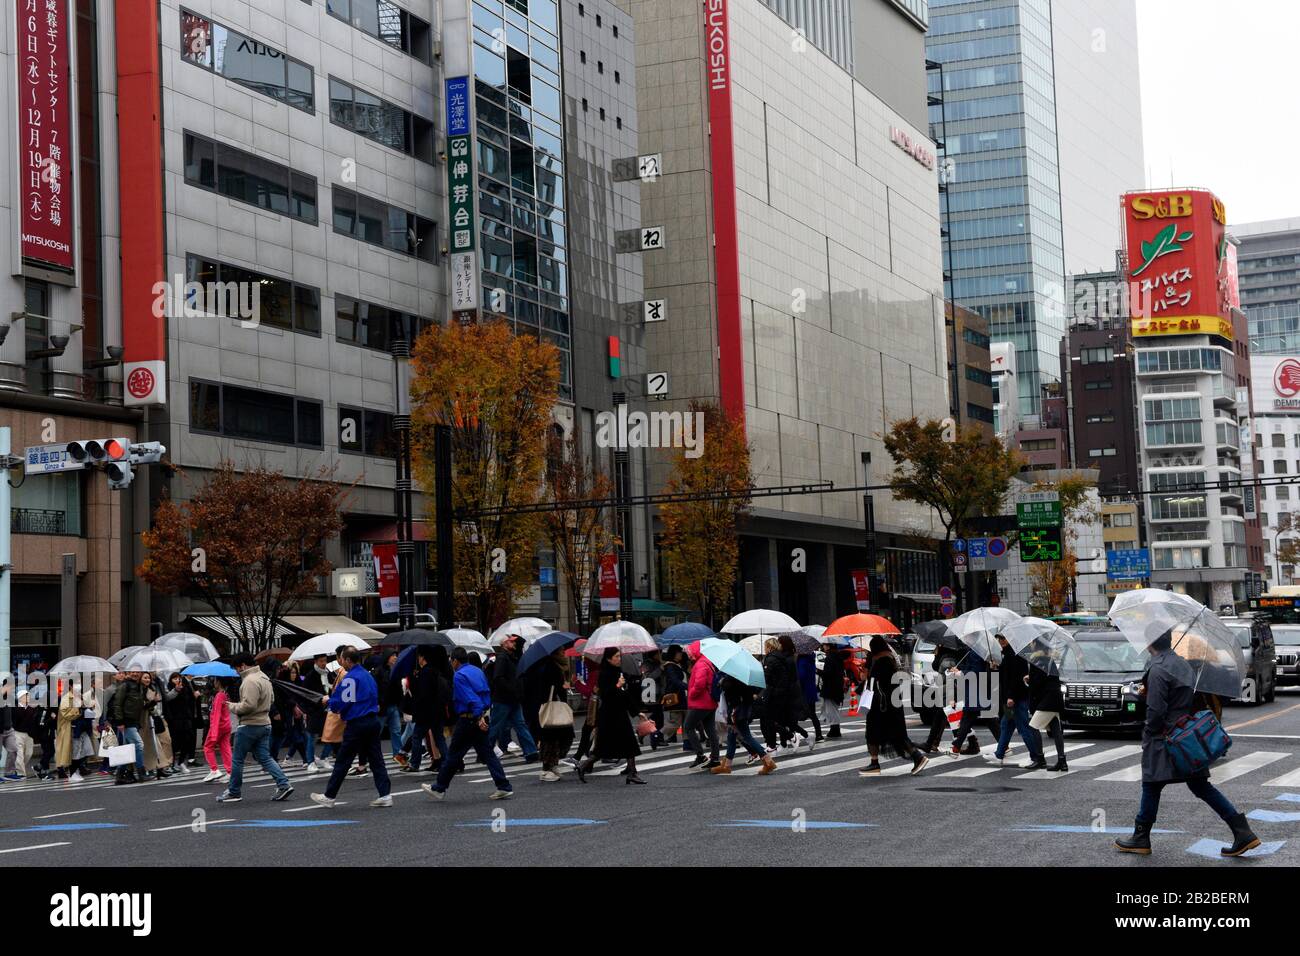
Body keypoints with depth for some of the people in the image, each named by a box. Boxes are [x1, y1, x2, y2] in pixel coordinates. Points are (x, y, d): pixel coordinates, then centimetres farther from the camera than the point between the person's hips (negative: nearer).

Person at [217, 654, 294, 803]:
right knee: (265, 758, 10)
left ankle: (234, 792, 13)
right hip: (265, 723, 9)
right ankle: (284, 784, -2)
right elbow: (271, 699, 22)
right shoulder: (264, 677, 13)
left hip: (250, 726, -9)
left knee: (237, 759, 4)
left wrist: (232, 706, -10)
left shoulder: (250, 681, -19)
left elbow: (248, 705, -25)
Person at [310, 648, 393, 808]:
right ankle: (385, 794, 1)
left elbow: (339, 703, -16)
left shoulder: (349, 678, -13)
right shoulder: (369, 675, 13)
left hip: (356, 724, -7)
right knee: (376, 760, 7)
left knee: (342, 762, 2)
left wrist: (328, 701, 7)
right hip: (373, 722, 7)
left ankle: (329, 796, 10)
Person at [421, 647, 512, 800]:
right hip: (483, 717, 8)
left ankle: (439, 788, 13)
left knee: (453, 754, 2)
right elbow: (487, 694, 17)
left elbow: (471, 698, -22)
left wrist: (478, 718, -26)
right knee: (486, 753, 8)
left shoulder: (459, 676, -13)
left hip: (468, 719, -8)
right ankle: (504, 787, 2)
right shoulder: (478, 671, 13)